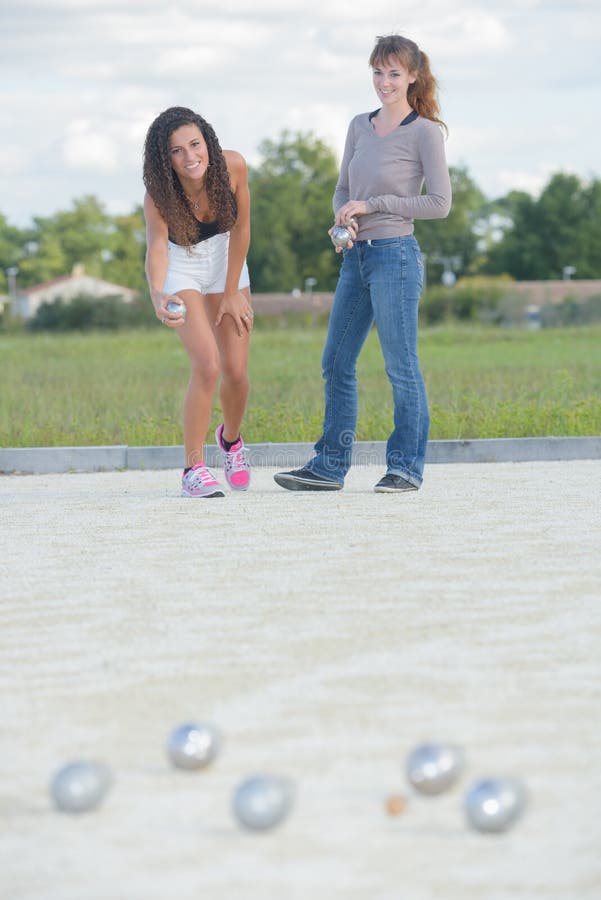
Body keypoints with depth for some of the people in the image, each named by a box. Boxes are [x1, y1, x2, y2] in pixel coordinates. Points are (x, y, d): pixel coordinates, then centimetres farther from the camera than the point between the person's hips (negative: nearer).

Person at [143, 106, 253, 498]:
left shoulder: (232, 166, -25)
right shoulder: (159, 194, -31)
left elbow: (241, 228, -14)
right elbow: (156, 249, -43)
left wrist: (231, 293, -11)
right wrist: (157, 295, -63)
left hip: (226, 262, 3)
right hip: (181, 269, -3)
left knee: (236, 371, 0)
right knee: (207, 365, -20)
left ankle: (231, 437, 33)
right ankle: (194, 468, -9)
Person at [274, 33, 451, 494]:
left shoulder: (425, 132, -6)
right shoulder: (360, 127, 12)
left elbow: (440, 203, -10)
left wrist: (372, 205, -11)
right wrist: (342, 218, -3)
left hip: (395, 253, -7)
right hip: (355, 256, 7)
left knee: (401, 365, -3)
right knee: (337, 363, 8)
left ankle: (407, 467, 6)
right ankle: (330, 465, 15)